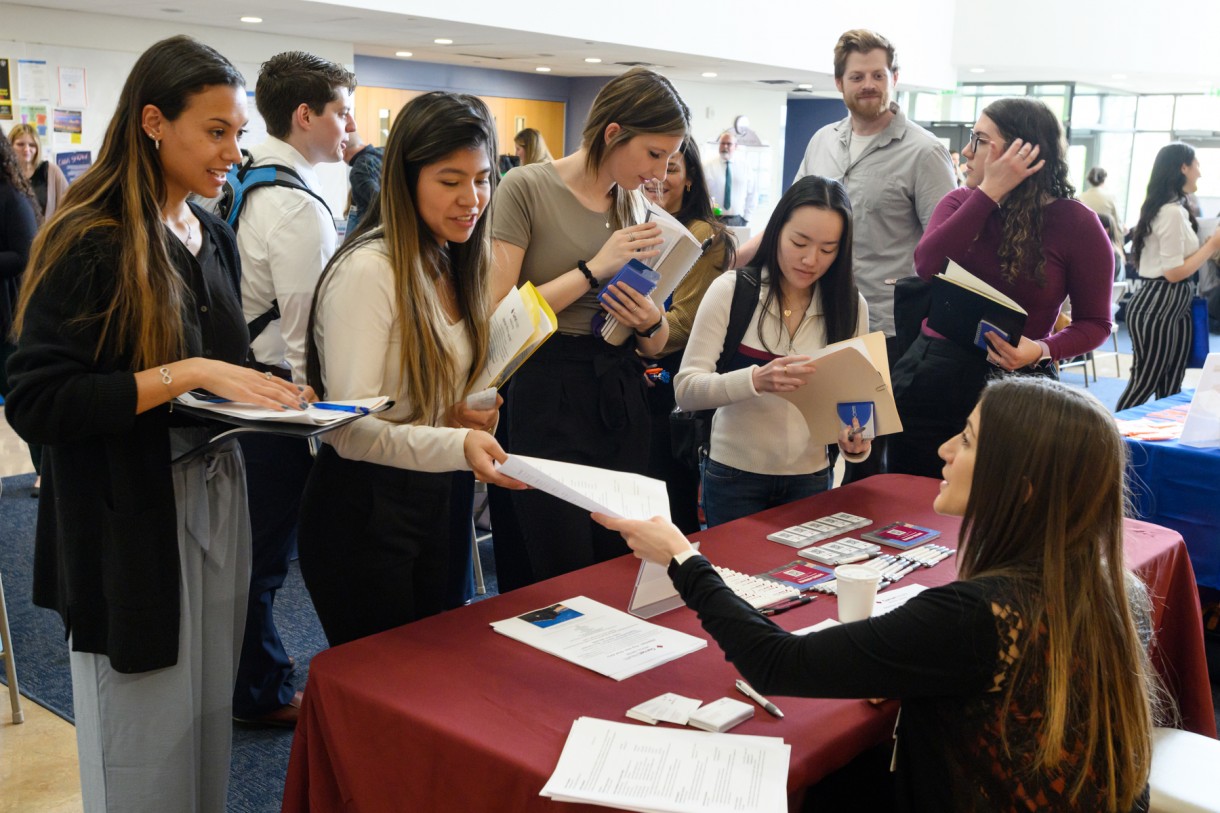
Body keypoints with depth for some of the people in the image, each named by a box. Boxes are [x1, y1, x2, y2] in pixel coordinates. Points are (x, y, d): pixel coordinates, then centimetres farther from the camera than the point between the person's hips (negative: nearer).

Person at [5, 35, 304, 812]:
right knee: (144, 742, 6)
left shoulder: (215, 238, 8)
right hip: (130, 522, -6)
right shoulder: (88, 245, -14)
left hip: (216, 500, 7)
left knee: (209, 714, 16)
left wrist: (259, 393, -1)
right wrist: (187, 375, -24)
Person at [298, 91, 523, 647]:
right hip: (367, 511, -8)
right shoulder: (367, 269, -20)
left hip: (444, 500, 8)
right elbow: (350, 430, -23)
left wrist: (471, 418, -2)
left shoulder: (458, 265, 7)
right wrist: (457, 445, -36)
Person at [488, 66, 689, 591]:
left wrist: (652, 324, -5)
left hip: (620, 400, 6)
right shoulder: (527, 188, -6)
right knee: (561, 586, -3)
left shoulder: (637, 208, 13)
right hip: (545, 400, -6)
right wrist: (594, 270, -16)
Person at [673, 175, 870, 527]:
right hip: (734, 476, -2)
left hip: (810, 478, 2)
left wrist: (855, 440, -18)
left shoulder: (850, 306, -2)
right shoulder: (731, 290, -9)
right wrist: (756, 379, -32)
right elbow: (685, 389, -16)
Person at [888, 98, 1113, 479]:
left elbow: (1094, 323, -1)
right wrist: (989, 192, -15)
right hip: (933, 374, 3)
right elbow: (927, 266, -16)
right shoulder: (961, 202, 5)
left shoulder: (1076, 224, -5)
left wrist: (1043, 350, -21)